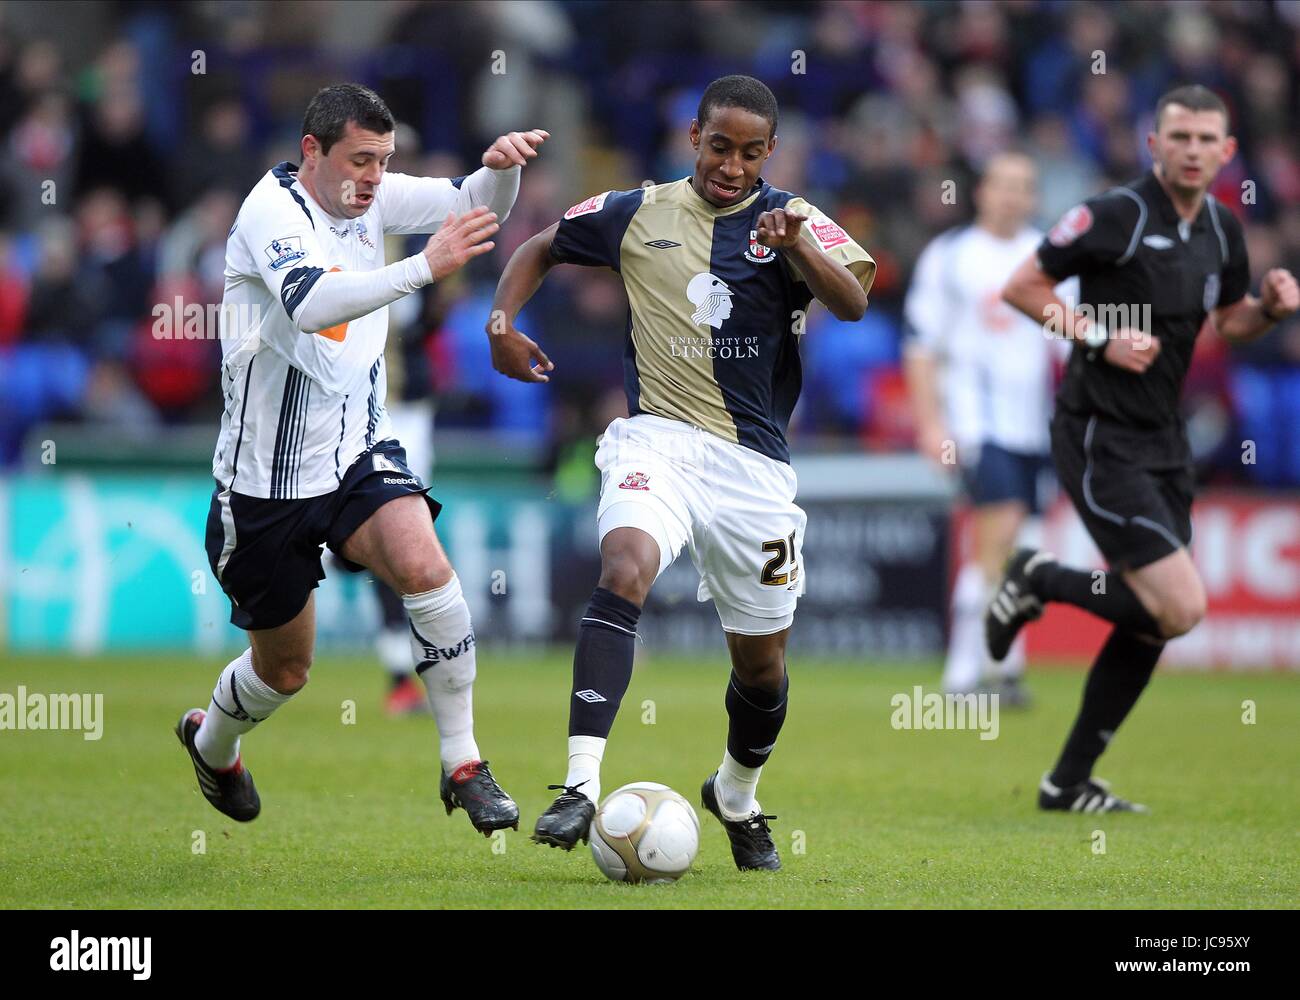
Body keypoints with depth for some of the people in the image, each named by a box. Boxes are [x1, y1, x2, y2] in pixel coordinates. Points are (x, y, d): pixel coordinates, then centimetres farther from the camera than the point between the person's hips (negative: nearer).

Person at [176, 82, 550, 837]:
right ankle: (212, 740, 47)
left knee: (423, 564, -27)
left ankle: (463, 766, -18)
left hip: (359, 453, 4)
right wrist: (425, 268, -45)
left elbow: (477, 209, -1)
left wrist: (502, 166, -24)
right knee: (284, 669, 12)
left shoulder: (369, 198, 1)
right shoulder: (273, 210, -19)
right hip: (268, 479, -4)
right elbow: (312, 304, -38)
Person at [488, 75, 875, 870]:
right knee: (625, 566, -31)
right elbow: (540, 249, 21)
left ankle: (737, 796, 41)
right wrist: (503, 322, 3)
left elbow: (853, 303, -18)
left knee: (763, 662, 10)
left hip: (752, 461, 1)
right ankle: (581, 786, -39)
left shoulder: (792, 219, -1)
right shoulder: (638, 214, 5)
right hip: (656, 439, -1)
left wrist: (797, 247, -37)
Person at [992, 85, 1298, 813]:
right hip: (1101, 441, -8)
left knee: (1151, 625, 9)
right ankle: (1039, 581, 6)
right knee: (1181, 607, -17)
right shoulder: (1116, 216, -14)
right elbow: (1021, 287, -9)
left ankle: (1071, 781, 20)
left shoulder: (1222, 229, 8)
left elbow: (1230, 321, 23)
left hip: (1163, 441, 8)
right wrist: (1100, 337, -19)